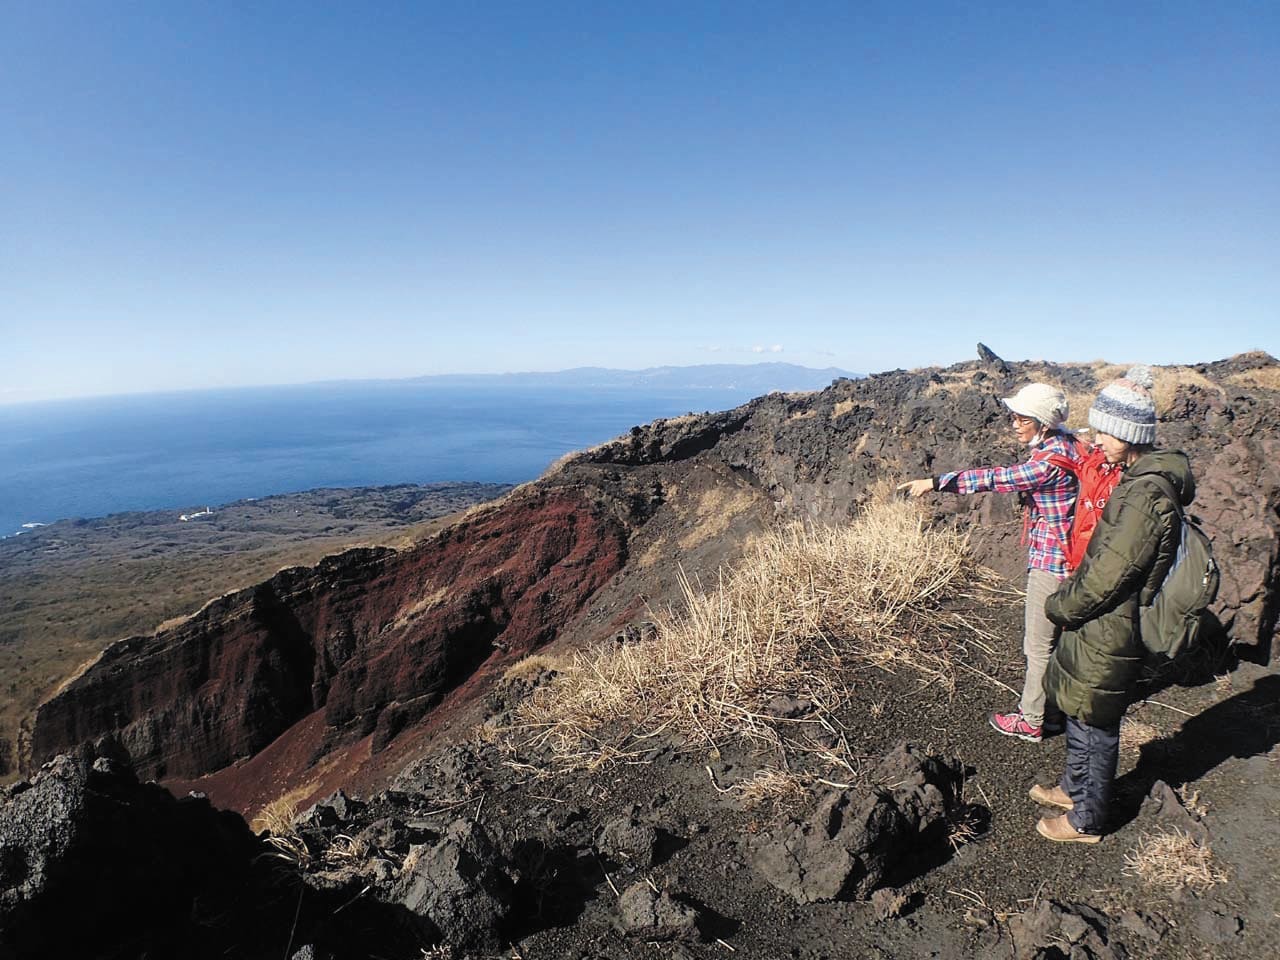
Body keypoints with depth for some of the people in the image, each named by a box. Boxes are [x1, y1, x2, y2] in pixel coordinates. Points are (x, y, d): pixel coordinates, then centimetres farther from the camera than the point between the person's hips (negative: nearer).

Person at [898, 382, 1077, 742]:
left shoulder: (1053, 459, -24)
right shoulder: (1059, 444, 4)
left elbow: (997, 478, -28)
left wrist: (936, 482, -27)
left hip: (1051, 561, -10)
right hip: (1050, 557, 10)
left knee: (1038, 643, 4)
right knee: (1042, 635, 21)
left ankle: (1030, 721, 20)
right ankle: (1051, 706, 36)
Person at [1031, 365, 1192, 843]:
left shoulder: (1145, 494, -27)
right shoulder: (1141, 477, 5)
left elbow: (1107, 576, -25)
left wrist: (1058, 606, -11)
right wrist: (1070, 599, 10)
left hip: (1108, 634, -9)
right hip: (1104, 625, 9)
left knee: (1095, 726, 9)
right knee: (1079, 713, 24)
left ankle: (1086, 821, 28)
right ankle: (1074, 787, 45)